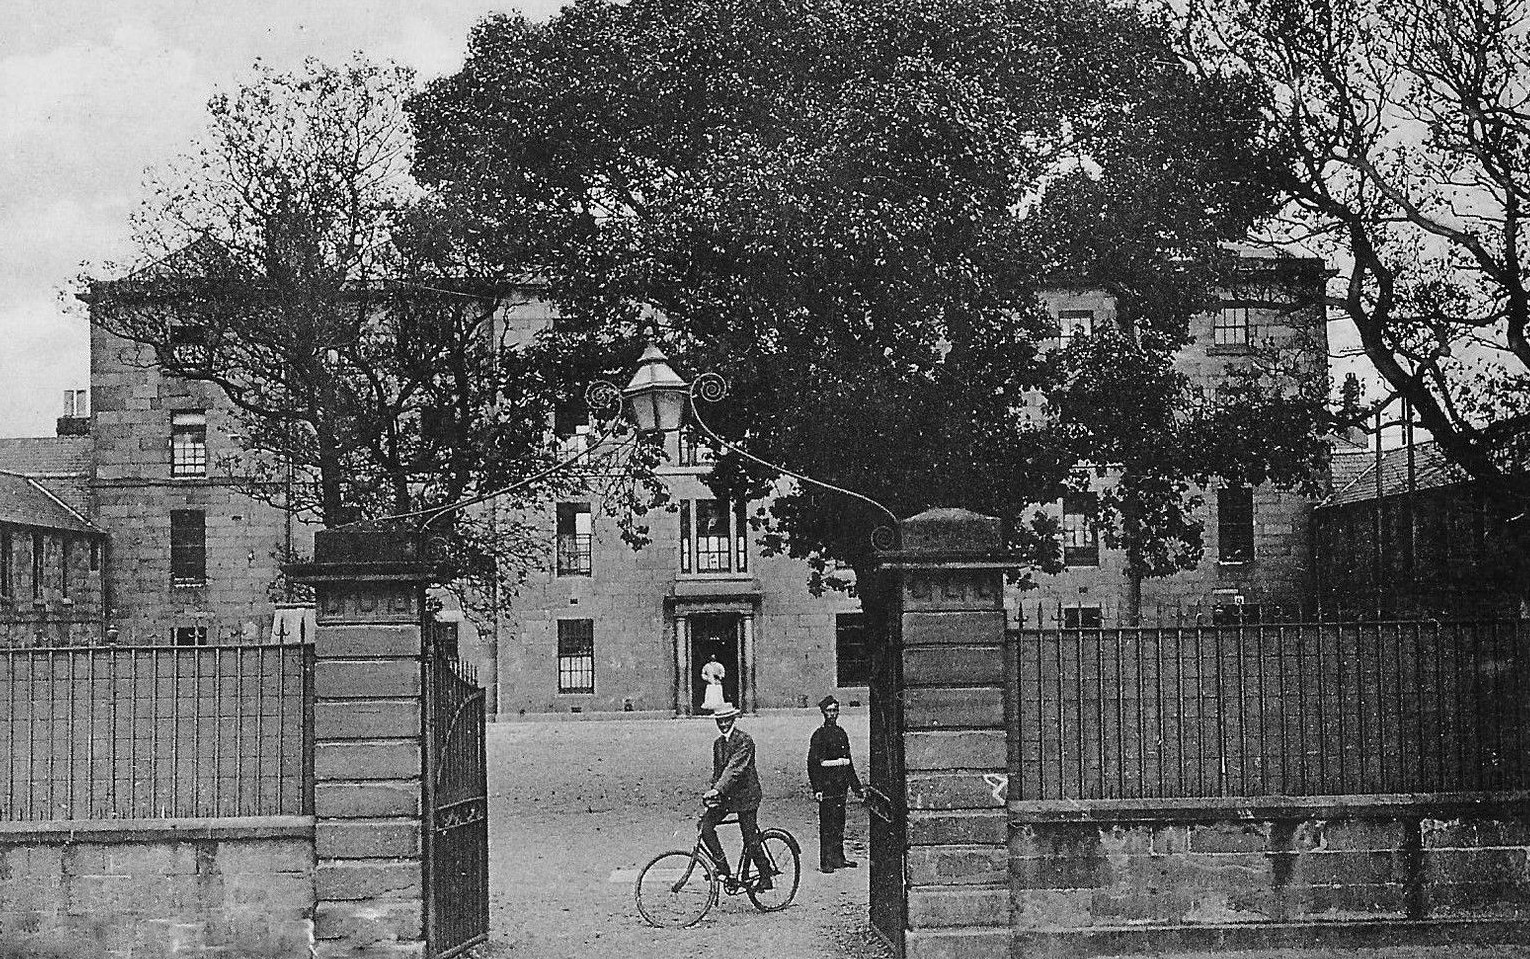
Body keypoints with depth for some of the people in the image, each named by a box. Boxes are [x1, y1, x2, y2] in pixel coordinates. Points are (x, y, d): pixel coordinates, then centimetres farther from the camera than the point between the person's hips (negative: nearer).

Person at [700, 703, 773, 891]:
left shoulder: (744, 741, -14)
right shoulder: (718, 743, 11)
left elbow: (734, 769, -24)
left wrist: (716, 790, -32)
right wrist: (712, 793, -1)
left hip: (745, 794, -7)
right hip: (724, 795, 7)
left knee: (751, 842, -3)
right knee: (705, 825, -14)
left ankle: (766, 878, 14)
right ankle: (722, 867, -5)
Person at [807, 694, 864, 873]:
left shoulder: (841, 733, 14)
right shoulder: (819, 735, -6)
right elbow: (813, 763, -10)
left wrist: (857, 786, 20)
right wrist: (817, 789, -18)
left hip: (840, 785, 7)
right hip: (826, 785, -7)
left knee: (839, 824, 11)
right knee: (827, 824, -5)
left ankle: (838, 858, 19)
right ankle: (825, 863, -2)